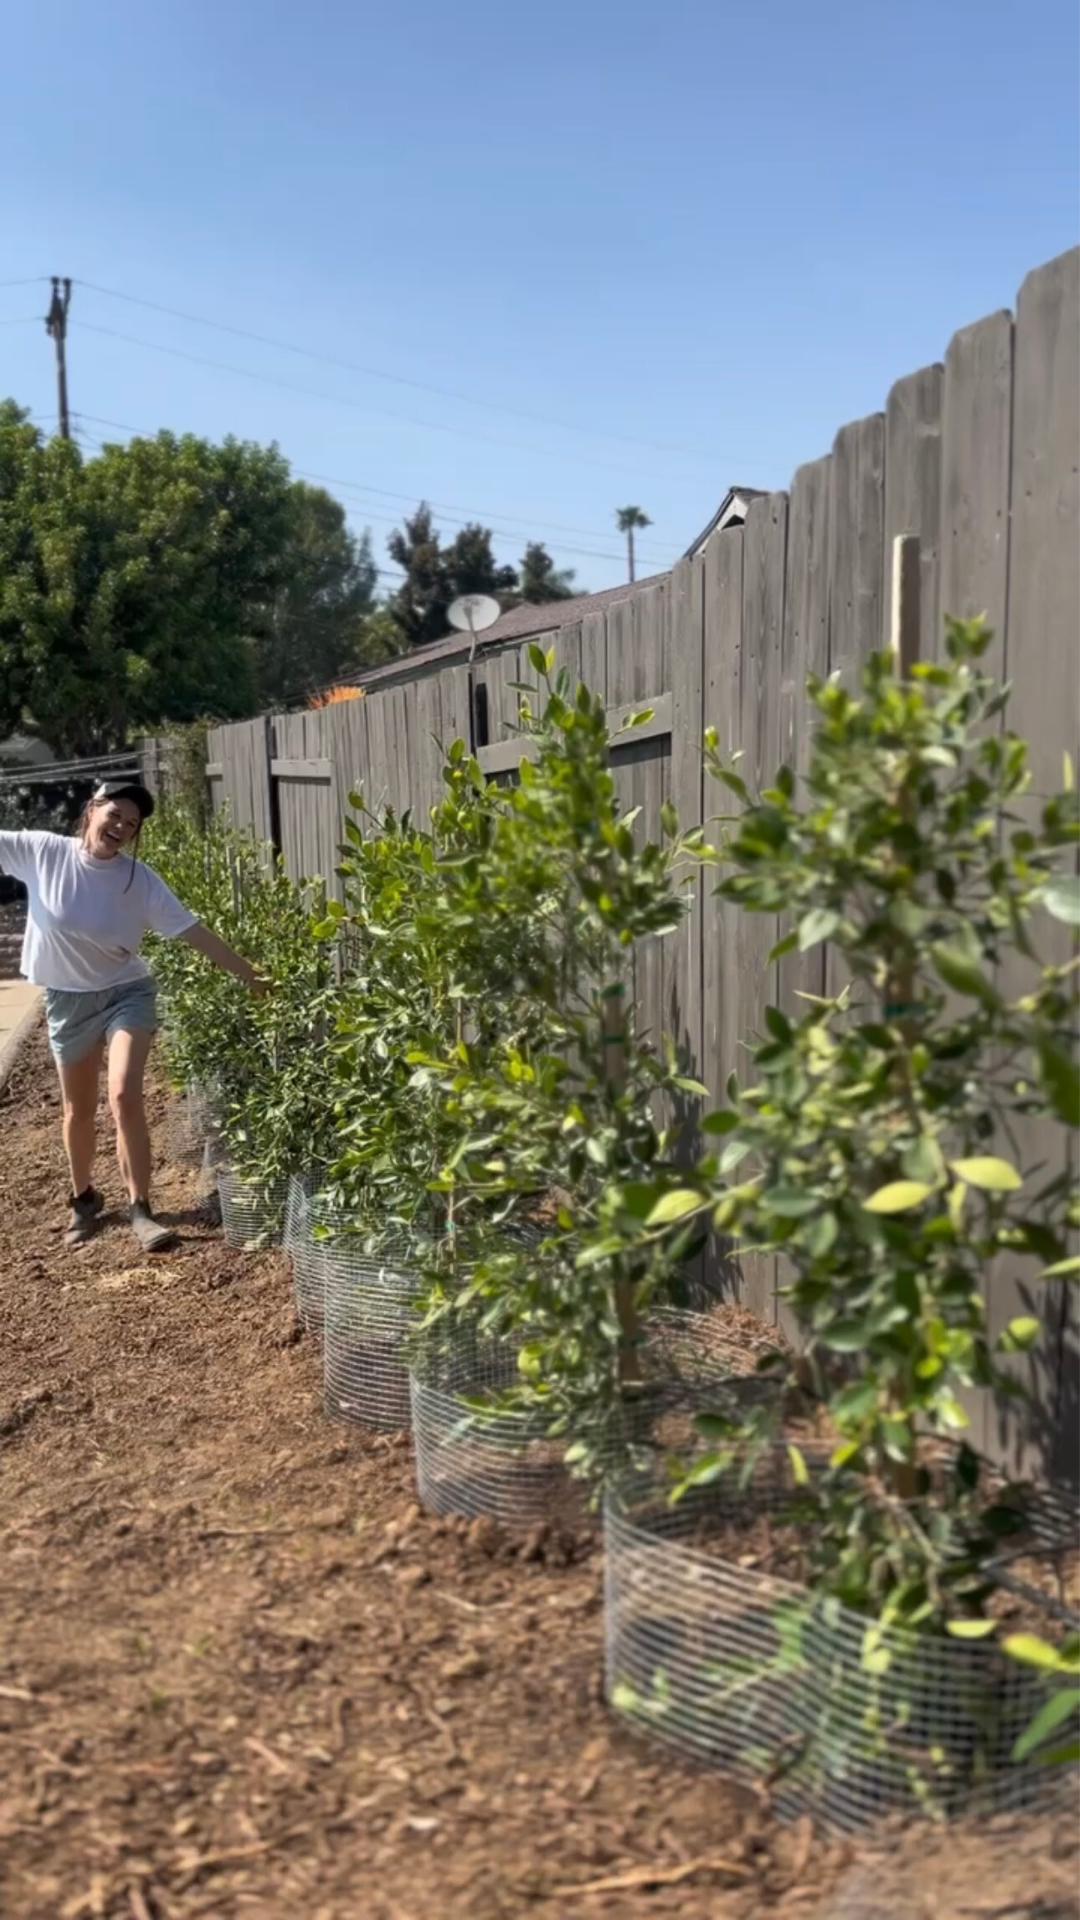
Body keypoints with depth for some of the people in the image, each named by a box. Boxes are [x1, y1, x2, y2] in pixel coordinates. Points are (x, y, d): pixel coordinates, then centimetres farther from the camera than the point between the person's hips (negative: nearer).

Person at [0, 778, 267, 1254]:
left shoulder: (139, 878, -11)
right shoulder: (42, 852, -11)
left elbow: (192, 931, -9)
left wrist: (251, 975, -8)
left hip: (126, 993, -1)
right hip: (68, 999, 2)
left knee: (124, 1097, -18)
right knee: (79, 1110, 13)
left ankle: (140, 1210, -9)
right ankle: (83, 1198, 37)